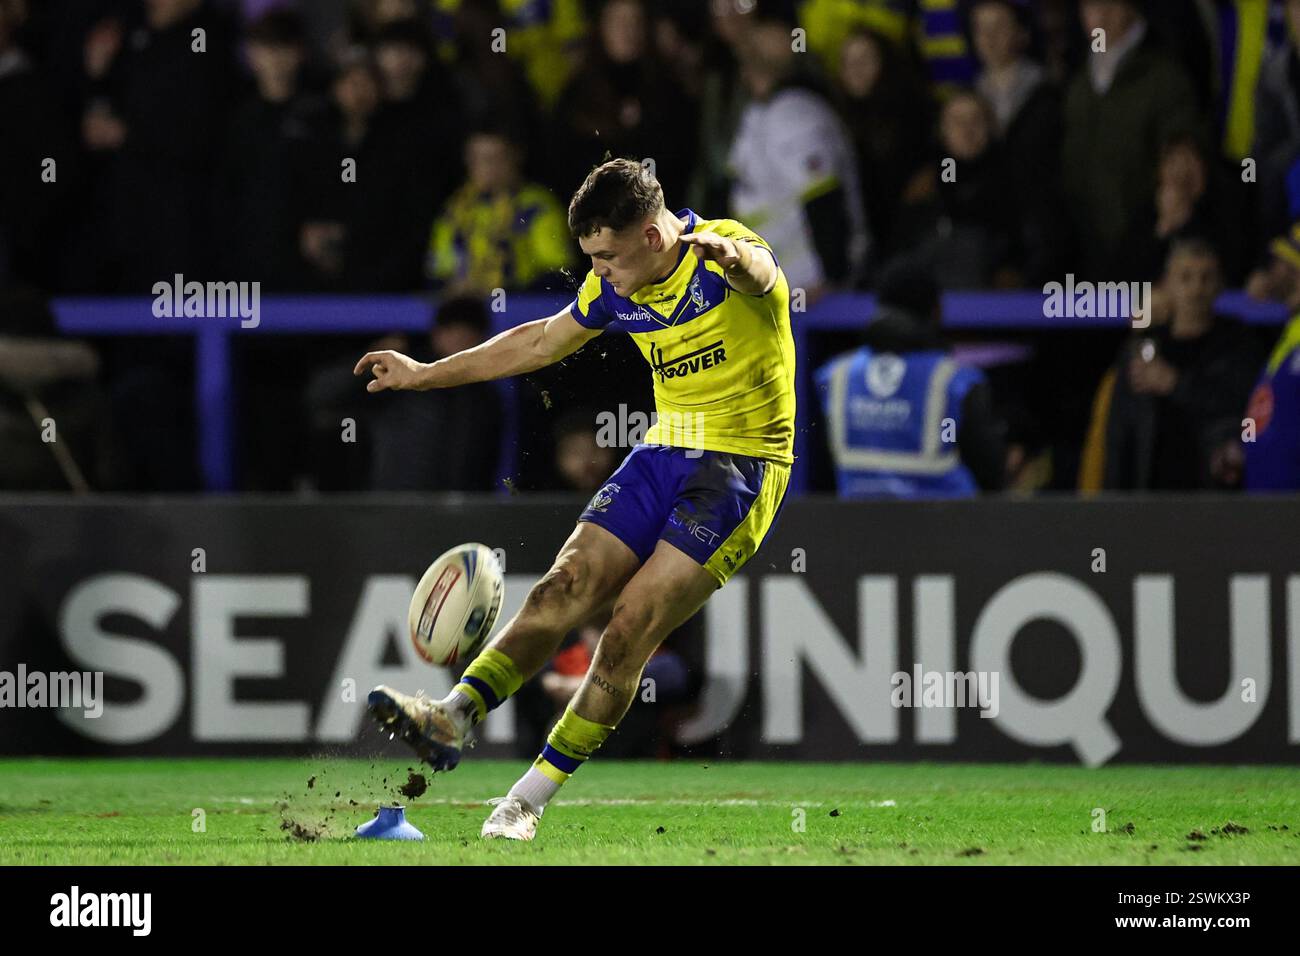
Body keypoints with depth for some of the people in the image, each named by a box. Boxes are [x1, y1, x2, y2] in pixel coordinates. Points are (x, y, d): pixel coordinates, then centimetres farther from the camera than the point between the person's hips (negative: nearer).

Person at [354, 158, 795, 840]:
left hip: (741, 466, -7)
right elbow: (542, 341, 21)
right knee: (567, 587, -11)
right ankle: (454, 717, -17)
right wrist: (427, 374, 24)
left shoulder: (723, 258, -17)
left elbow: (758, 271, -42)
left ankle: (534, 794, -10)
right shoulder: (614, 289, 5)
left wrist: (731, 254, -68)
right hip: (664, 452, 7)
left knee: (635, 622, -14)